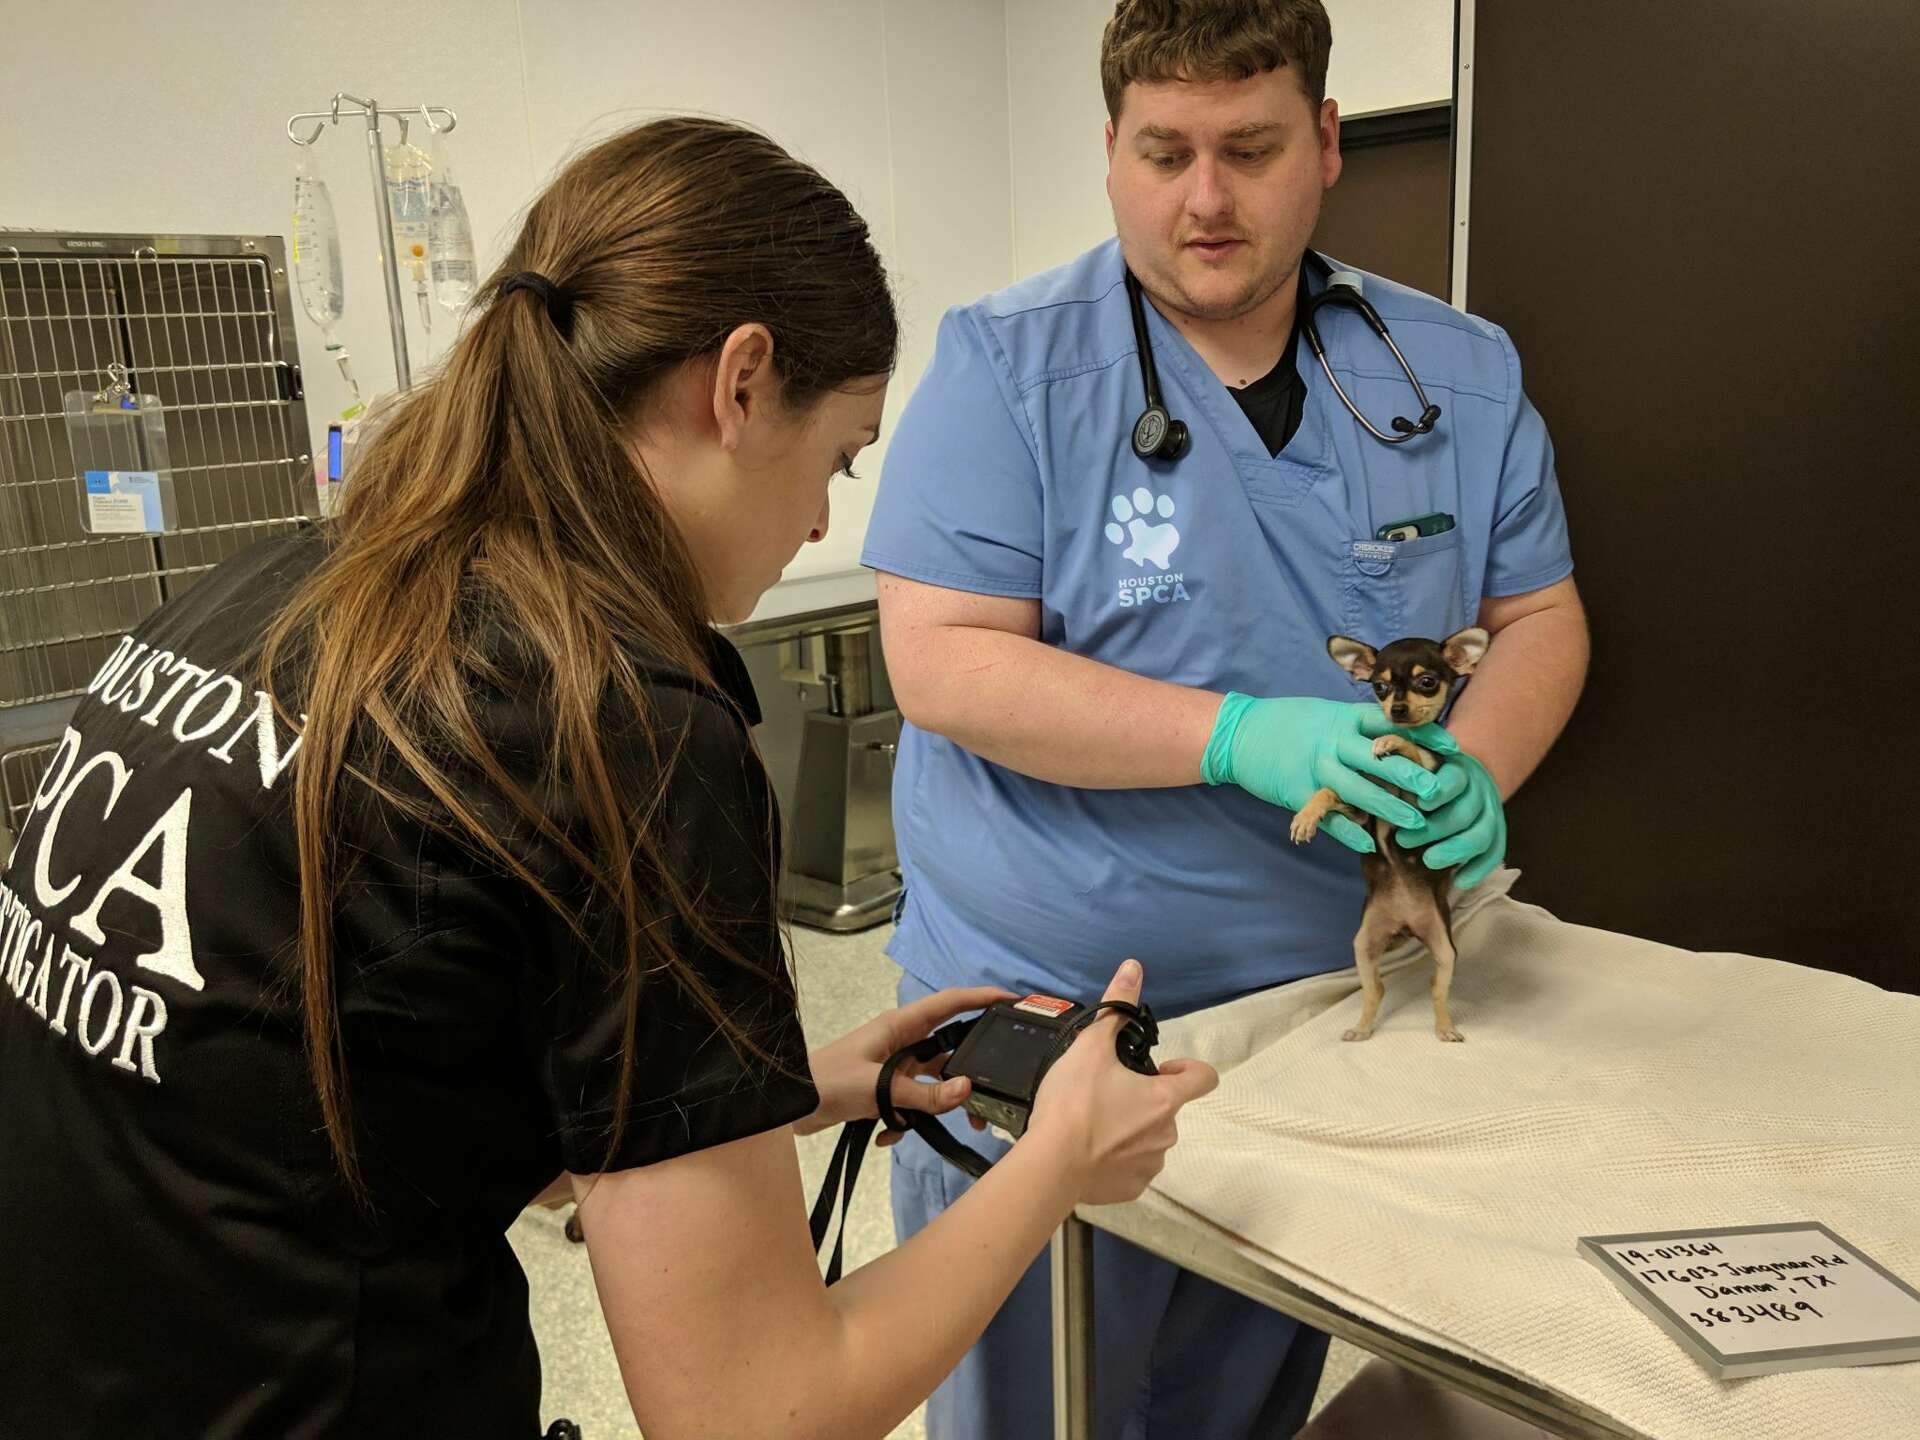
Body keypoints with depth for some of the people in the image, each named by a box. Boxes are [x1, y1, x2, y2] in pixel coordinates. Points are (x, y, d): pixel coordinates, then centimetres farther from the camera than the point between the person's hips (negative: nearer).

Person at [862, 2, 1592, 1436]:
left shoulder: (1461, 375, 2)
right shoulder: (1007, 364, -11)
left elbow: (1539, 617, 8)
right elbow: (941, 663, -18)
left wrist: (1472, 772, -14)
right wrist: (1245, 737, -27)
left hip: (1332, 1001, 4)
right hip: (1038, 1012, -3)